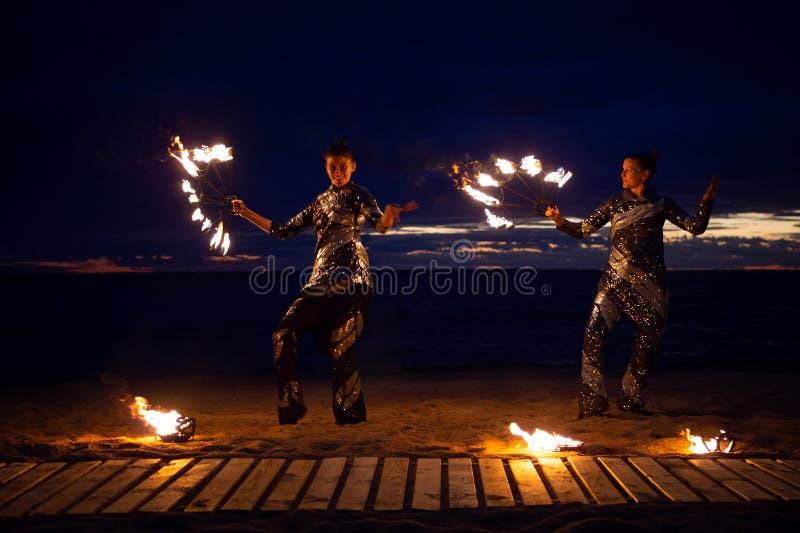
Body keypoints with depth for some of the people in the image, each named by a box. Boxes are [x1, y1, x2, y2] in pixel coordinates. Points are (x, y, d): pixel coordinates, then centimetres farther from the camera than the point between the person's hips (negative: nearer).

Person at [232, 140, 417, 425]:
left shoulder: (357, 194, 6)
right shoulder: (320, 202, 25)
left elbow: (380, 223, -12)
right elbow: (284, 230, 28)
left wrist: (390, 213, -36)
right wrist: (246, 213, 26)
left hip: (347, 274, -7)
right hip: (321, 280, 7)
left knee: (340, 343, -15)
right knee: (285, 332, -3)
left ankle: (351, 414, -9)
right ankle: (291, 408, 2)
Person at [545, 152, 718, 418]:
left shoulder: (661, 204, 6)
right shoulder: (614, 203, 9)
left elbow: (696, 227, 1)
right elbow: (583, 229, 9)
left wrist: (706, 201, -13)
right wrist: (560, 220, -7)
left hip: (650, 282, 0)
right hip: (616, 278, 0)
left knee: (648, 342, -1)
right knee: (593, 336, -14)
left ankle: (630, 399, 17)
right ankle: (593, 401, -6)